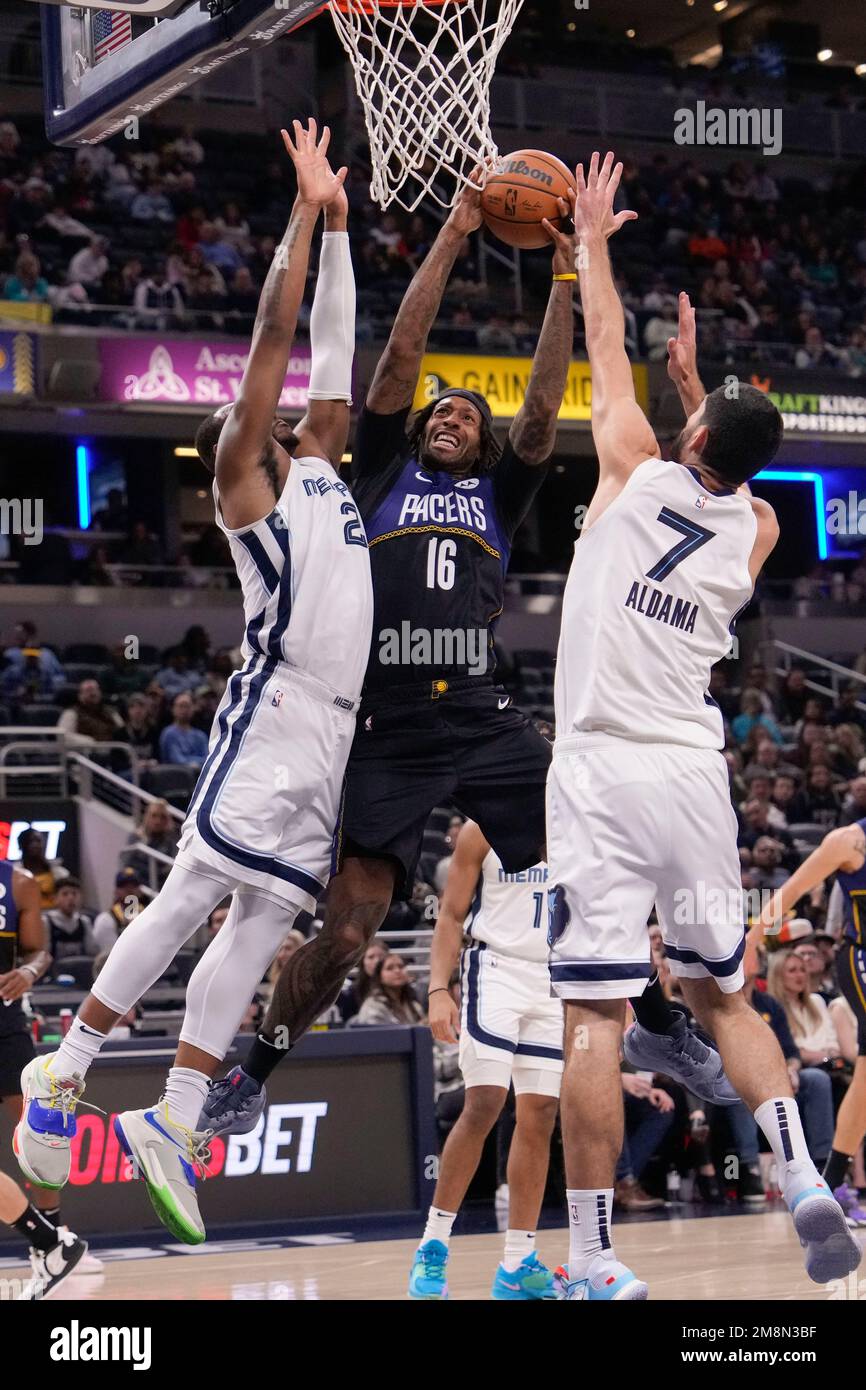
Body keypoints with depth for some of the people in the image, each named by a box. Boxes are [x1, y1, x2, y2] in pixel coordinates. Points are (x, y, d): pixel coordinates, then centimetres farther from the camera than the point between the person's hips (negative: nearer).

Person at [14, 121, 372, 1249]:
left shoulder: (316, 463, 24)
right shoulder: (243, 474, 4)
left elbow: (330, 350, 28)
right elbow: (274, 335, -3)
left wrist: (339, 230, 28)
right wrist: (307, 214, 1)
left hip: (331, 727, 7)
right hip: (273, 708, -7)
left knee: (260, 921, 2)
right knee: (192, 894, -12)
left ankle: (174, 1121, 1)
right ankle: (67, 1069, -6)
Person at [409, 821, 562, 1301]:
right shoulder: (484, 829, 0)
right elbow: (451, 916, -1)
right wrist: (438, 989, -13)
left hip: (558, 981, 4)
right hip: (496, 968, -4)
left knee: (540, 1117, 1)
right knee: (484, 1104, -16)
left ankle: (518, 1266, 5)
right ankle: (433, 1246, -7)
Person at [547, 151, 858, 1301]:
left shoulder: (638, 471, -1)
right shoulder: (757, 529, 9)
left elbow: (607, 351, 14)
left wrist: (591, 240, 27)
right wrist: (699, 380, 41)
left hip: (604, 771, -4)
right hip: (696, 774, 4)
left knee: (595, 1013, -7)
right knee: (722, 994, 19)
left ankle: (596, 1262, -9)